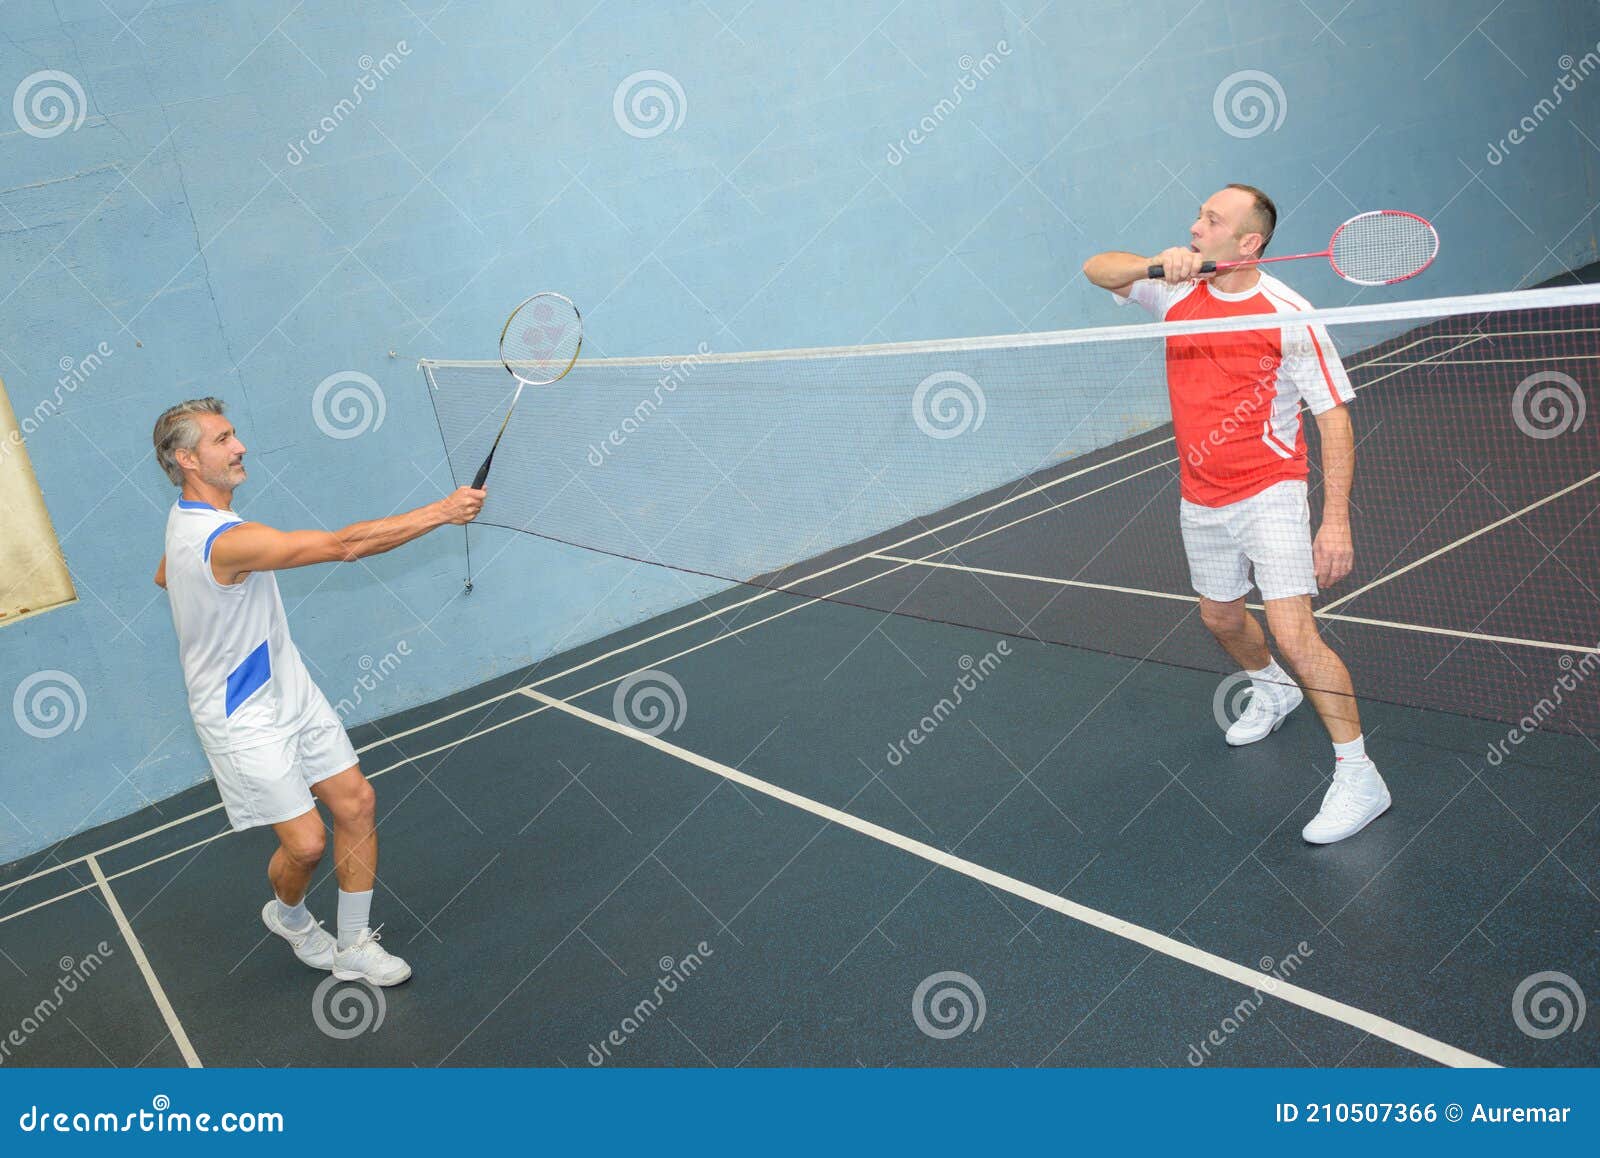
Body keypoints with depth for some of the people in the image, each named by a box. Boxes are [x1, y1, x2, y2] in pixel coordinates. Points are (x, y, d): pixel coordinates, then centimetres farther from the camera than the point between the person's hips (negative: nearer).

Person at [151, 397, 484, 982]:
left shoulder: (186, 521, 5)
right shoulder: (227, 540, -29)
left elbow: (163, 577, 28)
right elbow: (343, 544, -35)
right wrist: (441, 511, -33)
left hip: (292, 693, 9)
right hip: (245, 721, -9)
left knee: (357, 802, 3)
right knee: (305, 842, -6)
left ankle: (354, 946, 16)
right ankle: (288, 915, 31)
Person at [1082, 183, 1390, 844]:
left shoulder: (1289, 315, -15)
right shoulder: (1178, 292, 0)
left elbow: (1334, 419, -14)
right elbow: (1097, 269, -5)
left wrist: (1337, 521, -21)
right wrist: (1159, 264, -27)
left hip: (1269, 495, -6)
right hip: (1200, 501, 6)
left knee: (1294, 634, -17)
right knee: (1220, 617, 22)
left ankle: (1358, 777, -3)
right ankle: (1272, 692, 54)